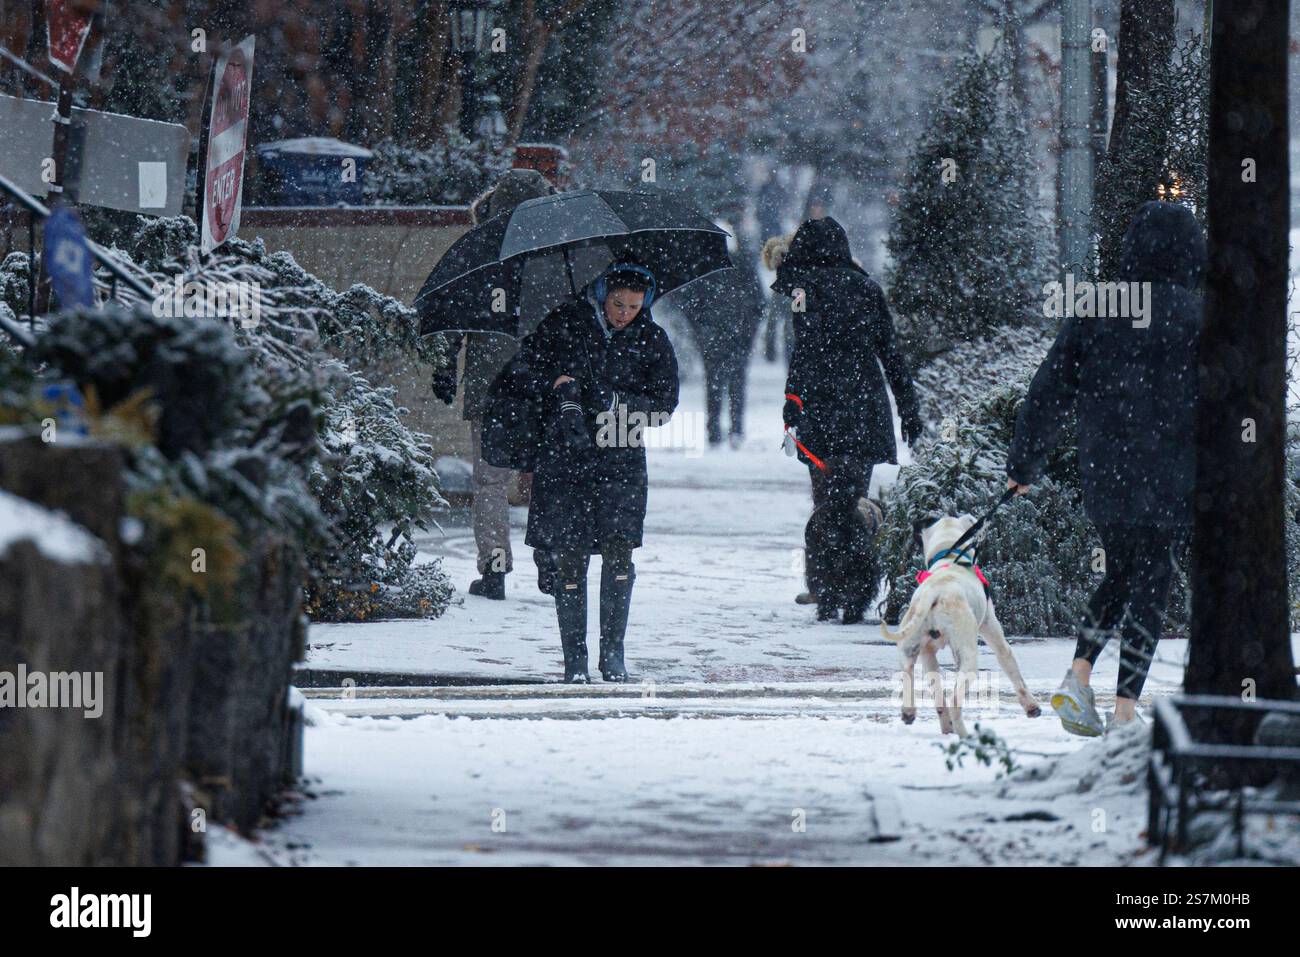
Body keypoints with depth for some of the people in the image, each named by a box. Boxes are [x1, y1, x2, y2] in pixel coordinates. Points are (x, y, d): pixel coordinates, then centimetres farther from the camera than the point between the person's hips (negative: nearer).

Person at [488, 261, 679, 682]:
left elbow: (663, 404, 3)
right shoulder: (564, 324, 3)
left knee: (618, 552, -12)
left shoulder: (652, 341, 5)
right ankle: (574, 659, 4)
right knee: (569, 558, -3)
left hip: (620, 461, 0)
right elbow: (519, 370, 7)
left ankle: (613, 651, -1)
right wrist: (555, 386, -10)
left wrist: (615, 403, -12)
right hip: (562, 458, 0)